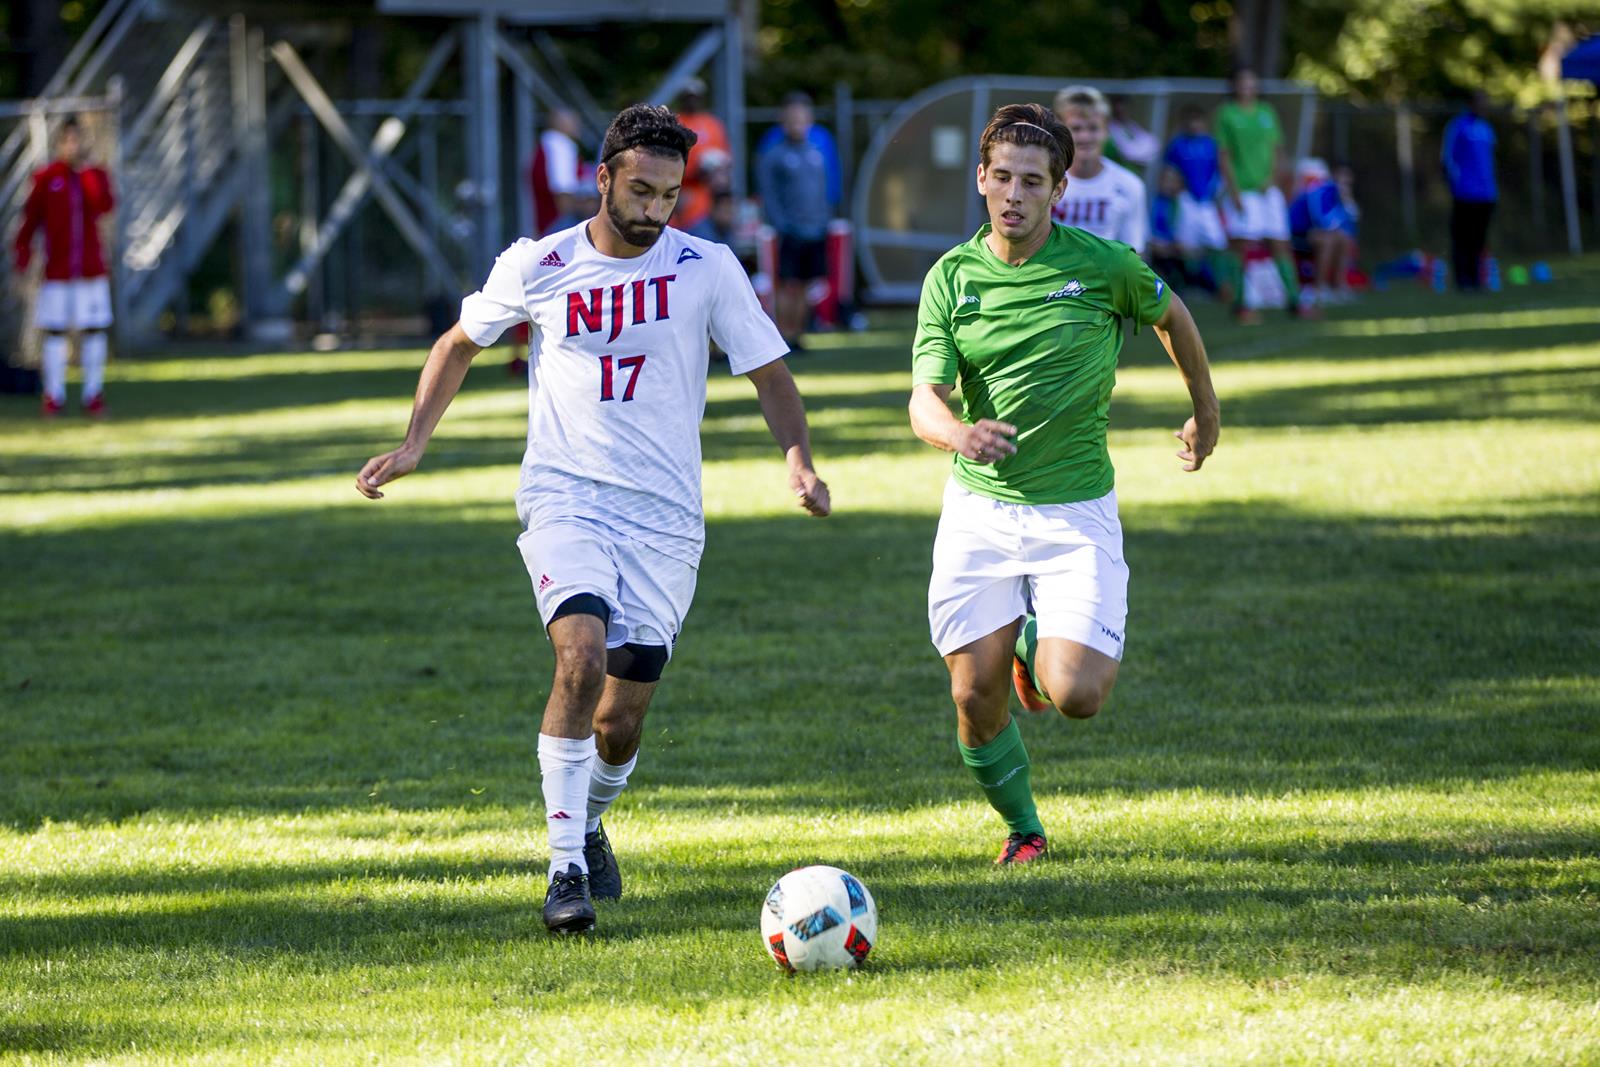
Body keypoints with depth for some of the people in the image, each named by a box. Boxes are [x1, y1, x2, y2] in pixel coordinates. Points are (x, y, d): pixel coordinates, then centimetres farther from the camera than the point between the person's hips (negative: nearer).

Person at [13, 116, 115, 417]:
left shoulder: (96, 175, 4)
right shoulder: (45, 178, 0)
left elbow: (105, 205, -14)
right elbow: (30, 219, 3)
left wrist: (86, 172, -17)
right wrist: (23, 255, -3)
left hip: (91, 266, 2)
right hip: (57, 269, -2)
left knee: (94, 330, 1)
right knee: (55, 330, -1)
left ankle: (94, 394, 7)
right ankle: (53, 396, 4)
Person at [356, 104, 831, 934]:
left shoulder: (706, 268, -1)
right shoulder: (536, 267, 0)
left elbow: (769, 373, 6)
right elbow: (461, 343, 17)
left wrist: (798, 460, -11)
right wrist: (413, 443, 8)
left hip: (664, 520, 1)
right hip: (564, 500, -1)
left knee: (621, 723, 0)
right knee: (581, 659, -26)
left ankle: (588, 824, 33)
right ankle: (565, 869, -21)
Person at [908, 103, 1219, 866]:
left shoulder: (1104, 266, -7)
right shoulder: (952, 277, -2)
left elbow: (1171, 316, 14)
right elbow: (924, 398, -10)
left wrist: (1206, 414, 25)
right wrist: (957, 433, -34)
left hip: (1076, 510, -2)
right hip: (979, 509, 2)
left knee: (1075, 695, -15)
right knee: (976, 700, -3)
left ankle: (1039, 651, 23)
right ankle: (1022, 830, 25)